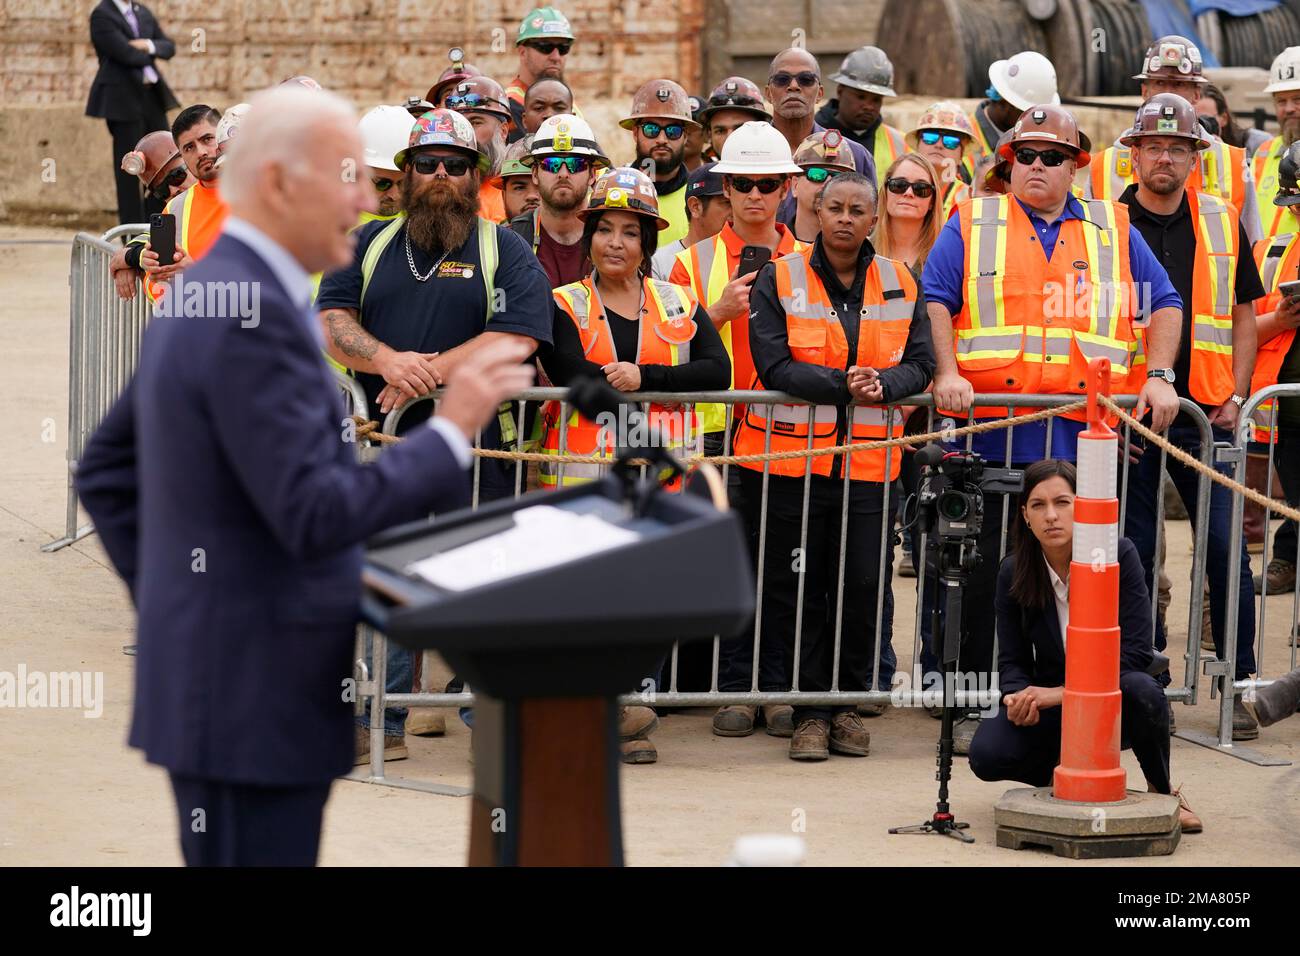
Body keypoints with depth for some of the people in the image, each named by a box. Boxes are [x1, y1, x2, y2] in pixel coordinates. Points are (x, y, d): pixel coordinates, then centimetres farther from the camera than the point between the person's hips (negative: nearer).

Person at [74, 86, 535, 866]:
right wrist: (453, 431, -18)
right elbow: (316, 516, -24)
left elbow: (103, 469, 21)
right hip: (253, 701, -10)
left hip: (206, 677, 10)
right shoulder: (254, 316, -19)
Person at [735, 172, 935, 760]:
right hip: (790, 457, -2)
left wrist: (883, 385, -17)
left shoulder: (901, 285, 8)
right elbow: (773, 364, -11)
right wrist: (842, 384, -21)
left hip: (868, 463, 2)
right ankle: (810, 709, 10)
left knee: (865, 588, 1)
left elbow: (919, 363, 5)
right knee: (798, 590, 2)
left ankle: (848, 703, 15)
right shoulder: (779, 280, -1)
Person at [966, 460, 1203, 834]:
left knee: (1141, 690, -38)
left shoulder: (1118, 556, -16)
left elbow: (1135, 653, -20)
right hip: (1051, 711, 2)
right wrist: (1016, 696, -26)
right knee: (987, 754, -27)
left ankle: (1162, 790, -8)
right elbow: (1012, 660, -2)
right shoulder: (1013, 573, -7)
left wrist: (1062, 692, -29)